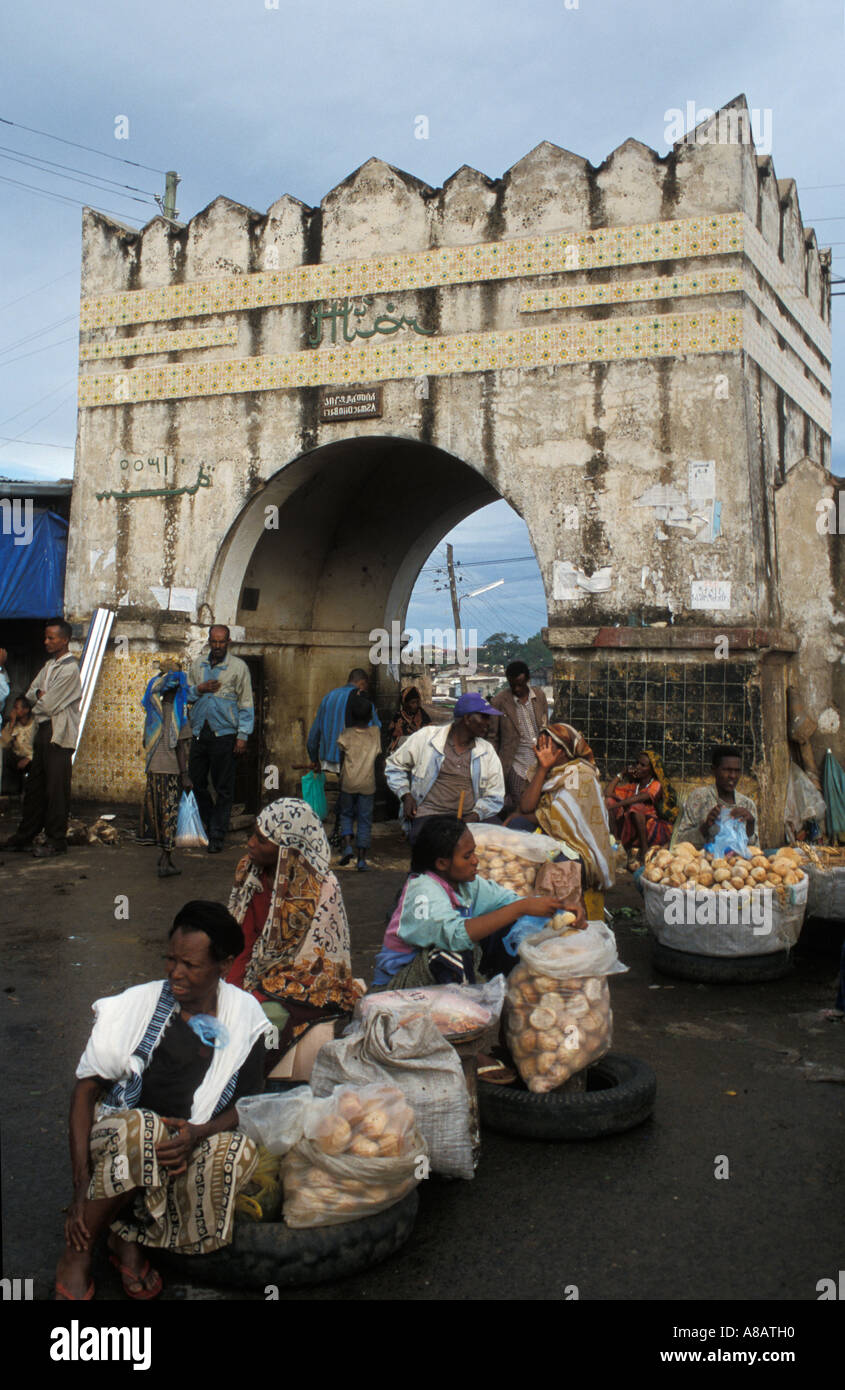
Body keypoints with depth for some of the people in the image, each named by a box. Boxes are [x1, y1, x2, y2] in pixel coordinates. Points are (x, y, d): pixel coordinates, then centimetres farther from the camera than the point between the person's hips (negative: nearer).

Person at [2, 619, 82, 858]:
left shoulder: (69, 669, -13)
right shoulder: (49, 665, 16)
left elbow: (48, 704, -16)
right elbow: (31, 692, 15)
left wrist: (37, 704, 4)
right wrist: (40, 694, -7)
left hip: (59, 733, -9)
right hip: (43, 730, 9)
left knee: (56, 789, -4)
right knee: (34, 785, 13)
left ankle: (56, 841, 3)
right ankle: (25, 835, 22)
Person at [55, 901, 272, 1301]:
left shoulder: (244, 1016, -2)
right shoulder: (133, 1007, -7)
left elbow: (249, 1102, 3)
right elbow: (86, 1090, -6)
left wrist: (198, 1134, -19)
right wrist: (82, 1182, -15)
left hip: (189, 1143, 2)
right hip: (118, 1130, -2)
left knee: (241, 1151, -30)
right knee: (138, 1132, -37)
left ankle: (131, 1235, -11)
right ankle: (76, 1257, -15)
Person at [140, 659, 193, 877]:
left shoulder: (154, 709, 7)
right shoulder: (178, 711, -8)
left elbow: (146, 741, 12)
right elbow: (180, 746, -11)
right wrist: (185, 775, -9)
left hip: (153, 768, 5)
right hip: (171, 768, -5)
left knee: (156, 808, 13)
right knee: (170, 812, -1)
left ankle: (165, 856, 21)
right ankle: (165, 862, 0)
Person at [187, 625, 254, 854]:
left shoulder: (238, 666, 0)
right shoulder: (197, 664, 11)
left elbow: (246, 702, -1)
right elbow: (185, 693, 18)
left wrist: (243, 736, -7)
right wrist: (199, 689, -4)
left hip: (224, 734, -4)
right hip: (199, 733, 4)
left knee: (223, 788, 0)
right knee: (196, 781, 8)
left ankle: (217, 835, 8)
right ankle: (210, 823, 29)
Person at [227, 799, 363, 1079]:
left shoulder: (323, 890, -17)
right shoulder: (250, 873, 1)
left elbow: (311, 965, -15)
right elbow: (242, 942, 2)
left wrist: (255, 996, -21)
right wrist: (229, 991, -15)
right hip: (262, 978, 6)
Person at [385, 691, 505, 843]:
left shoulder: (487, 751, 12)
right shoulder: (427, 737, 4)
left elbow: (494, 797, 10)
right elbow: (394, 765, 16)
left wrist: (475, 816, -10)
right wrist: (406, 795, 1)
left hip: (472, 815, 4)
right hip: (429, 813, -4)